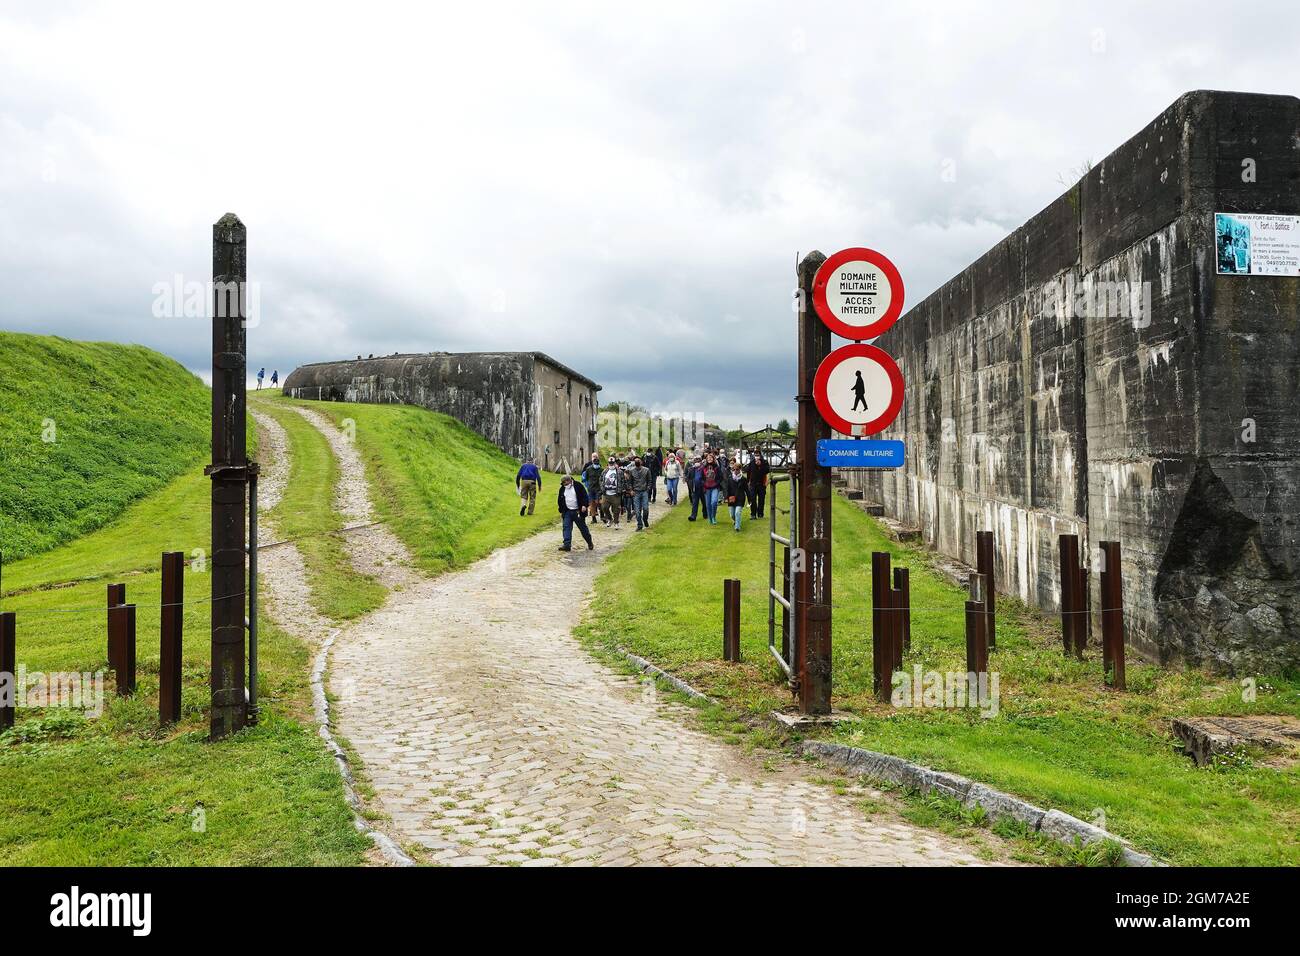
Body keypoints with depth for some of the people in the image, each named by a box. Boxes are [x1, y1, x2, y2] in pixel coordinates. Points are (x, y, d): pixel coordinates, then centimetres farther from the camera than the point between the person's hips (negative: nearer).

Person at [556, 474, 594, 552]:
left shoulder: (578, 486, -7)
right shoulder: (562, 489, 6)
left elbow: (584, 496, -7)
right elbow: (560, 500, 14)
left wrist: (584, 505, -18)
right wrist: (561, 511, 12)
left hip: (578, 511, -4)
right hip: (567, 512, 4)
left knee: (583, 527, 5)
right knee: (566, 528, -7)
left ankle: (590, 543, 21)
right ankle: (567, 545, -9)